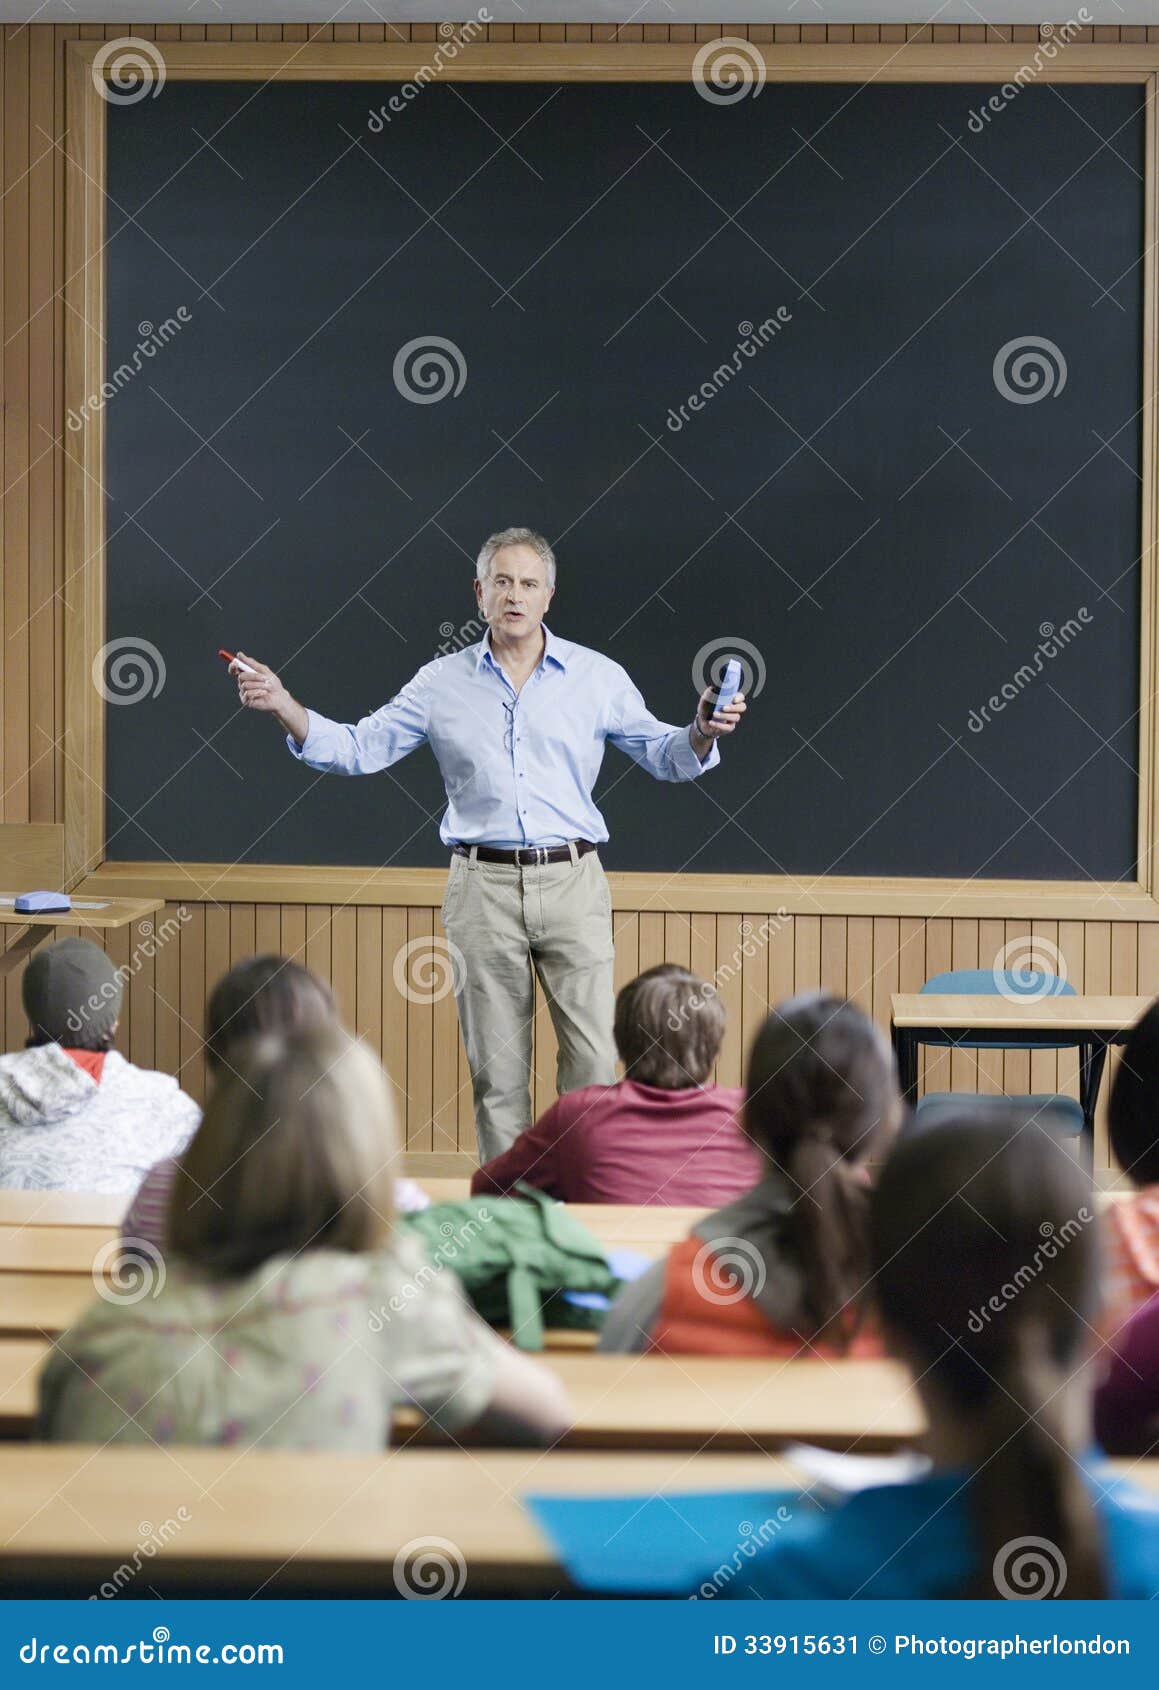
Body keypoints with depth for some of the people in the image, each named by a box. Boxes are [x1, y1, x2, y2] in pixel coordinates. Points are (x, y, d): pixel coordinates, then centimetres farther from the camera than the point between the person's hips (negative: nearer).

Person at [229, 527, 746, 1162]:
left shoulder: (597, 676, 6)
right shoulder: (441, 683, 8)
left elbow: (664, 755, 9)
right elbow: (358, 749, 8)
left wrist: (702, 734, -13)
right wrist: (283, 707, -5)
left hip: (572, 881, -1)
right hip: (483, 888, 1)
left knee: (594, 1059, -6)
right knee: (496, 1067, 5)